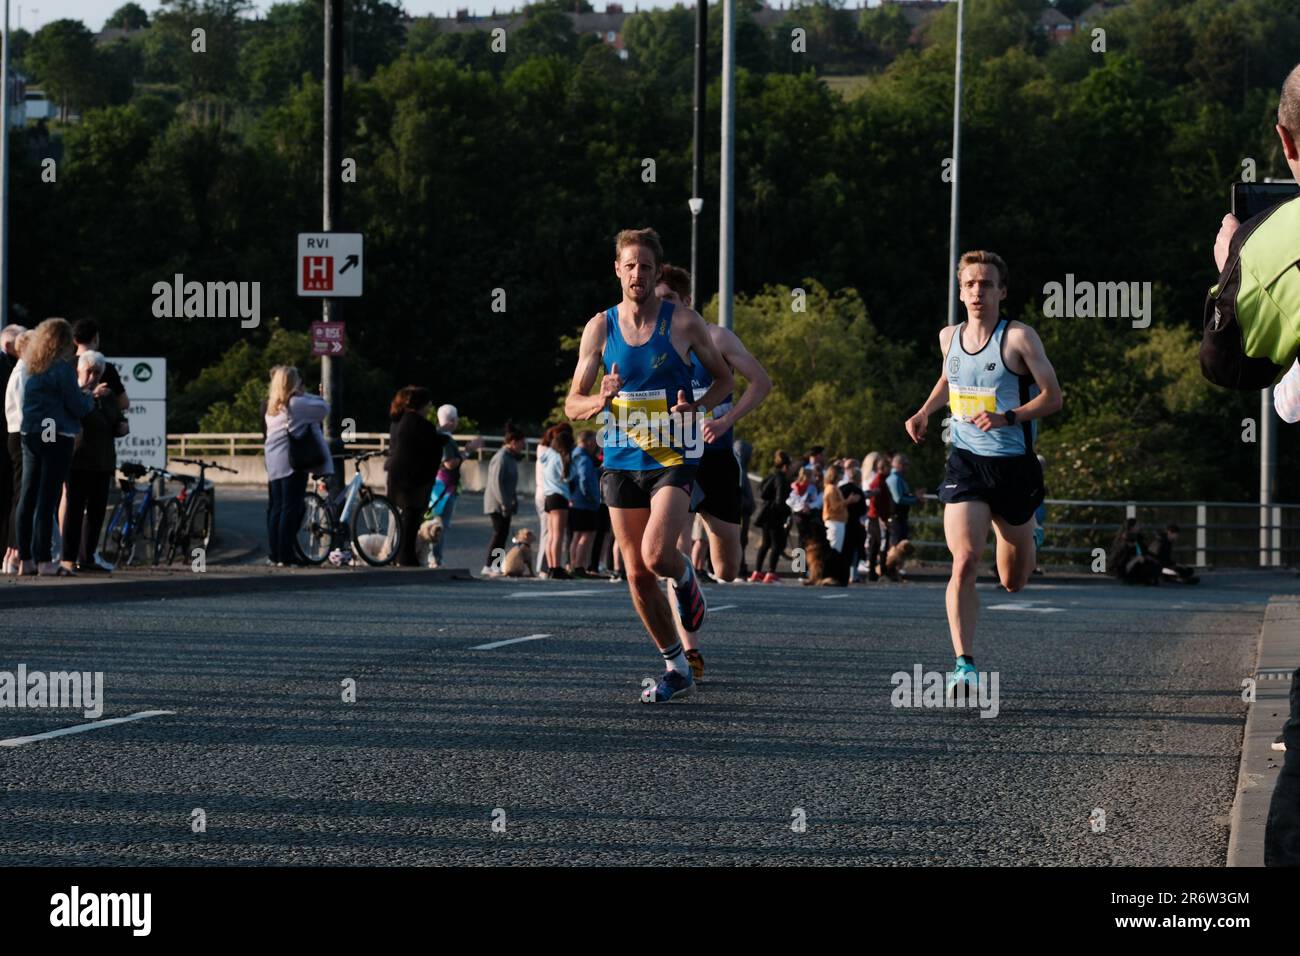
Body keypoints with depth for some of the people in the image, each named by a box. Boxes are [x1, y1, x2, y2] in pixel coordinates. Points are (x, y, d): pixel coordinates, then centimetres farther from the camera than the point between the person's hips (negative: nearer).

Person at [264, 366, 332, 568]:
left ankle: (276, 555, 11)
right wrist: (306, 394, 8)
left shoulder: (272, 407, 13)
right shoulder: (297, 404, -11)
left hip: (274, 463, 8)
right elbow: (324, 408, -8)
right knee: (291, 508, -6)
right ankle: (286, 556, -8)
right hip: (292, 462, -8)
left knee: (277, 508, 9)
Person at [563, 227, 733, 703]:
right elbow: (572, 405, 4)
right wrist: (601, 400, -19)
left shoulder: (683, 322, -3)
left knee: (656, 555, -23)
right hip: (621, 462, 3)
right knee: (636, 574, 3)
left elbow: (725, 379, 8)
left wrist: (698, 407, -13)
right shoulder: (600, 327, 3)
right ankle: (676, 667, 18)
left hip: (673, 458, -3)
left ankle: (684, 578, 15)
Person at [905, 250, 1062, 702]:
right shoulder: (949, 337, 6)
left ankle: (1027, 533, 51)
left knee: (1013, 582, 13)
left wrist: (1007, 418, -22)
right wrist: (924, 412, 12)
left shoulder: (1019, 338, -9)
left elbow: (1052, 396, -9)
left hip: (1013, 465, -2)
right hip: (965, 462, 2)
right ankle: (964, 664, -22)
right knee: (964, 562, -20)